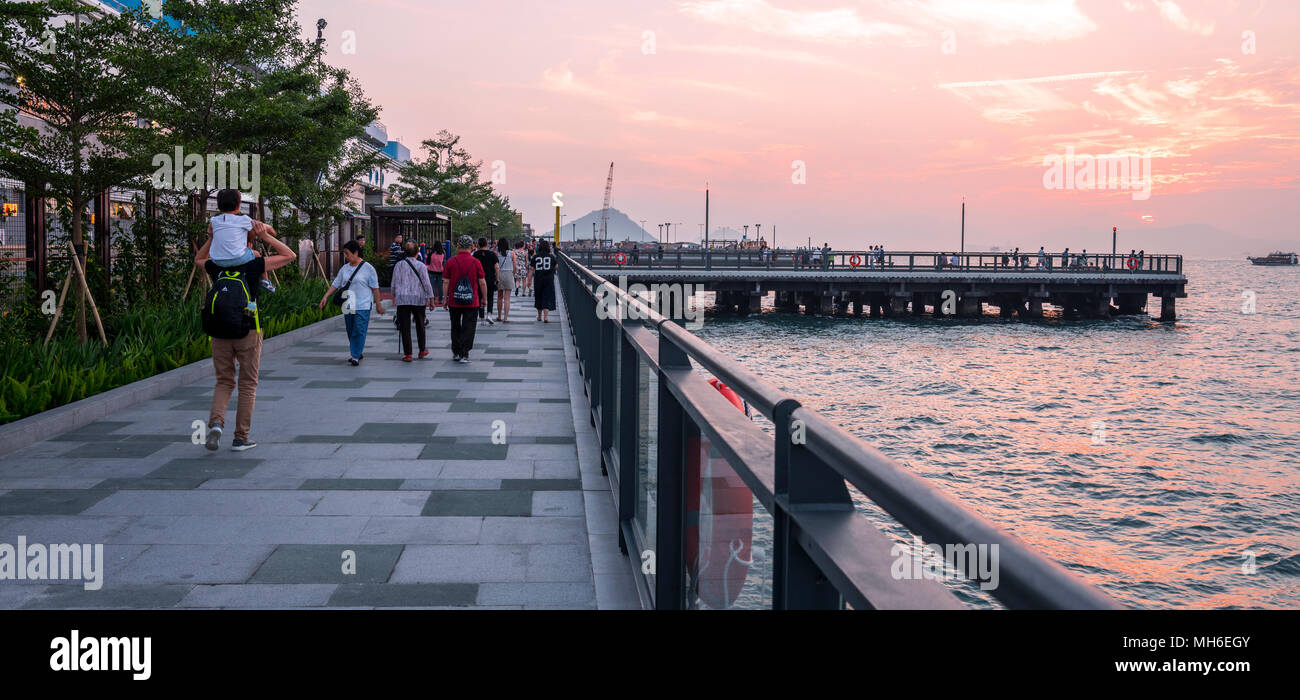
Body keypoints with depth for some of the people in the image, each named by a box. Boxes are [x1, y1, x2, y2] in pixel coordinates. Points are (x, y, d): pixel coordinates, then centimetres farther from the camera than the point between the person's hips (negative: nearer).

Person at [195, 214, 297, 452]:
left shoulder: (217, 267, 10)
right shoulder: (253, 265, 0)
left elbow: (198, 259, 35)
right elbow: (290, 256, 6)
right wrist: (265, 236, 4)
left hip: (219, 334, 3)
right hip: (247, 333, -3)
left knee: (224, 383, 15)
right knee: (247, 385, 8)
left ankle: (216, 423, -10)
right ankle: (241, 438, 9)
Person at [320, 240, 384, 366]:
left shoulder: (368, 268, -4)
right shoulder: (344, 269, 10)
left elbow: (375, 287, -2)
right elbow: (335, 284, 10)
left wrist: (378, 303, -3)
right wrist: (325, 296, -1)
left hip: (363, 306, -6)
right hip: (348, 306, 6)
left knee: (359, 331, -11)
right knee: (351, 331, 10)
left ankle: (355, 357, -9)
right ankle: (359, 352, 25)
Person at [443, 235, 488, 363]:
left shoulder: (450, 262, -4)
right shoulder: (476, 262, -5)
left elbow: (445, 282, -2)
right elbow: (482, 282, -1)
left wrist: (445, 299, 6)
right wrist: (484, 298, 10)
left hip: (454, 301, 1)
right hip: (472, 302, -1)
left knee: (455, 327, 16)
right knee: (468, 328, 2)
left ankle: (456, 352, 22)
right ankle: (464, 355, -2)